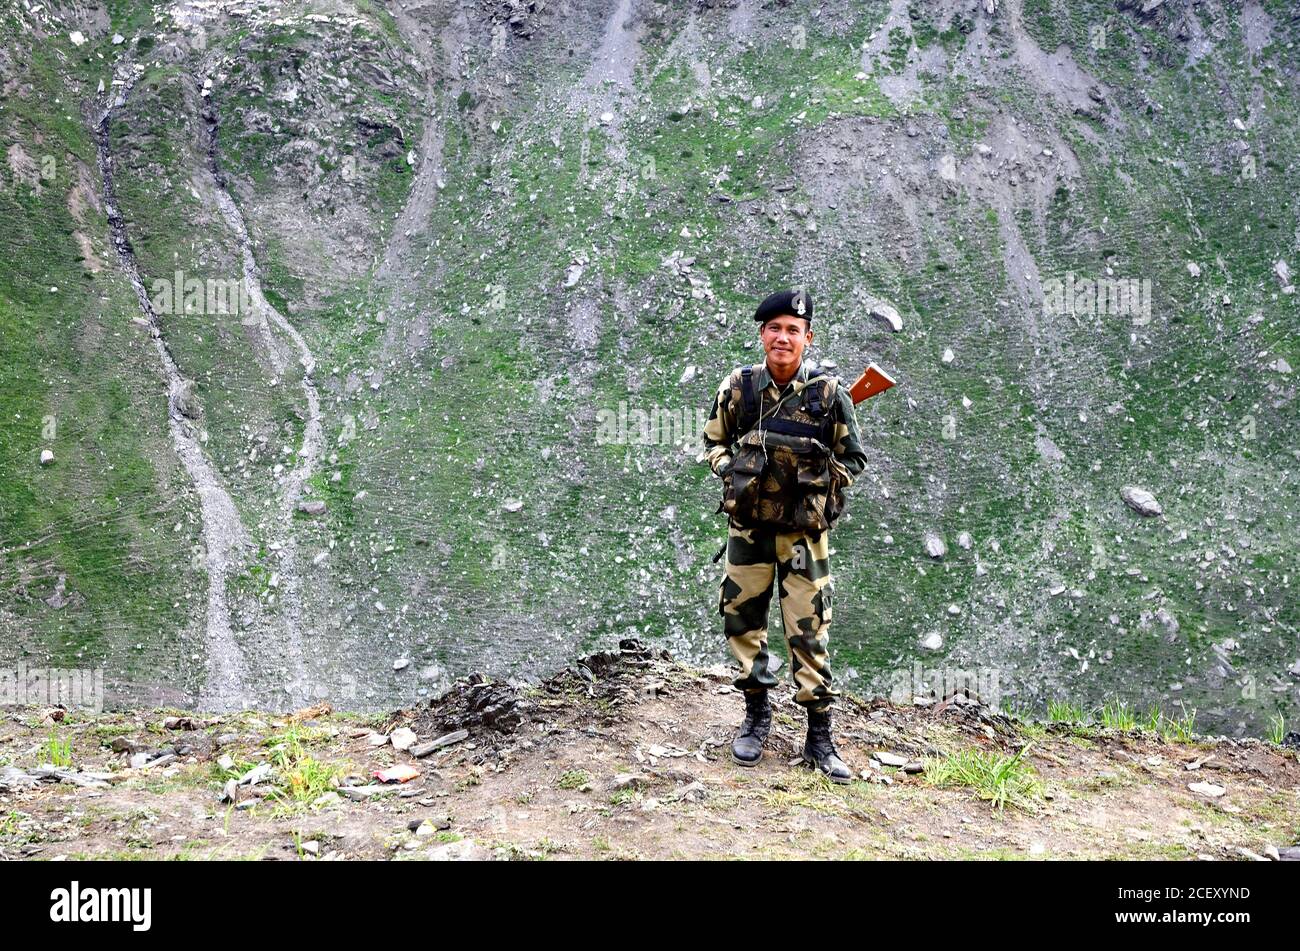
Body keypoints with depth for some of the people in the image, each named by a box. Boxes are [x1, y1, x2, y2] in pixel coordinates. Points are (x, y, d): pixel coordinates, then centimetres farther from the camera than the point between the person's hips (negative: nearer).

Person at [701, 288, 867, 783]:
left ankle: (819, 738, 10)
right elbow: (714, 440, 11)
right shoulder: (739, 386, -4)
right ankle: (756, 715, 28)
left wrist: (821, 487, -8)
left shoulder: (829, 393, -9)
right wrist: (730, 473, -5)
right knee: (742, 622, 9)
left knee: (809, 635, 0)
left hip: (805, 532, -2)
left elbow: (853, 457, 4)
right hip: (748, 526, 2)